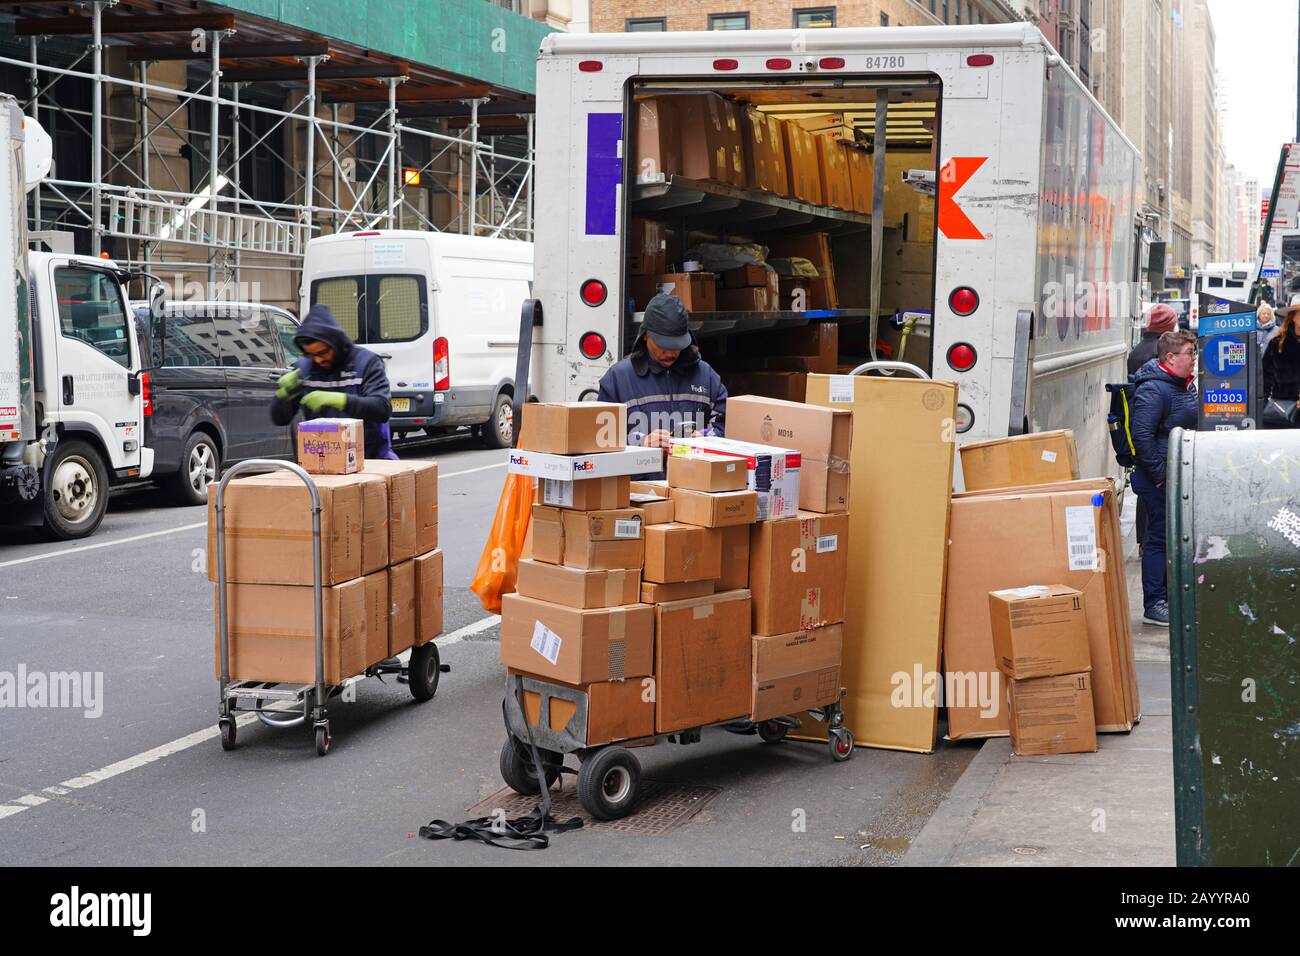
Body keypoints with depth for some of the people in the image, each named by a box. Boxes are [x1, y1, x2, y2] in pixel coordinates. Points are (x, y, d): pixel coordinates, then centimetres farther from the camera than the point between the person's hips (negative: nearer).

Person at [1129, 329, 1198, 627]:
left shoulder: (1187, 383, 11)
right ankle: (1154, 605, 2)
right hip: (1160, 482, -9)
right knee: (1159, 538, -4)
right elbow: (1141, 435, -24)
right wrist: (1160, 474, -22)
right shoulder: (1152, 390, -19)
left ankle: (1172, 597, 27)